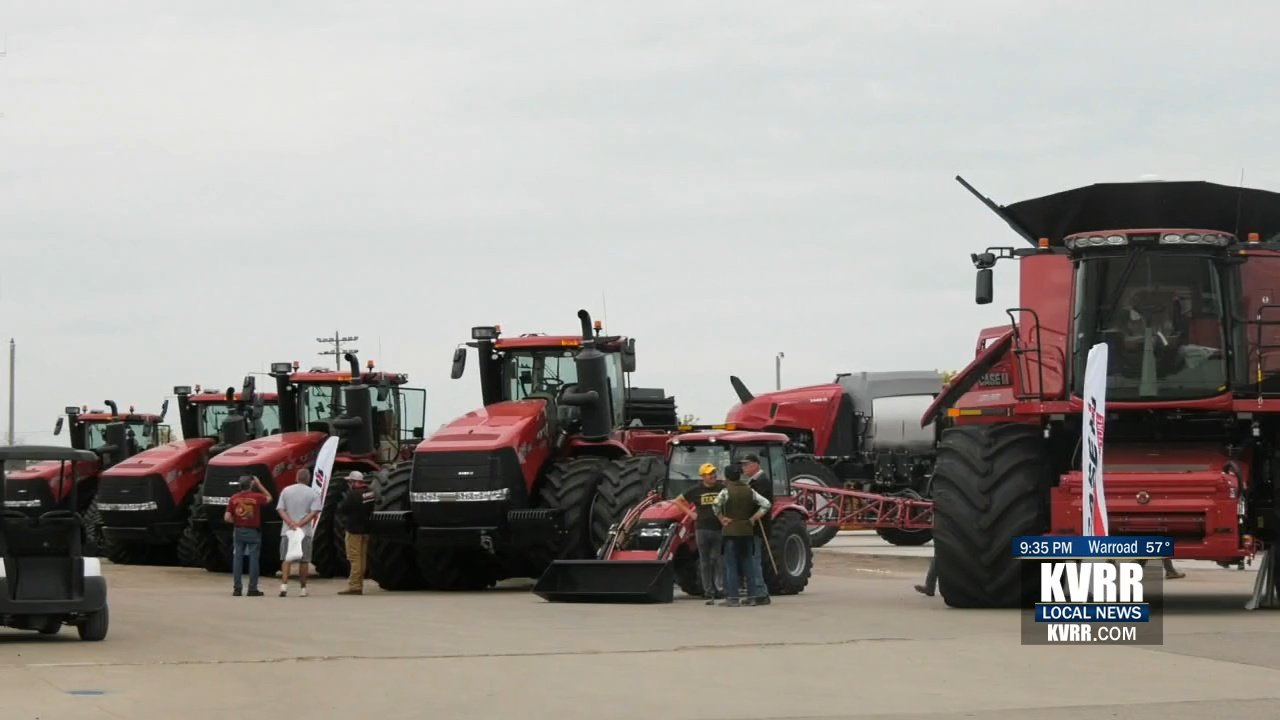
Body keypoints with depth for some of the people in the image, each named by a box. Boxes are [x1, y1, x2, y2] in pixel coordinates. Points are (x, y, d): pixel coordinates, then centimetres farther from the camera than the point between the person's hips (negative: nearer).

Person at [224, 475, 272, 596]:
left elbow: (227, 517, -4)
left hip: (238, 531, 2)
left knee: (237, 559, 6)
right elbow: (269, 498, 13)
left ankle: (237, 588, 5)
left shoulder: (234, 498, -2)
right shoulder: (256, 497, -8)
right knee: (254, 559, 2)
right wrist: (259, 484, 14)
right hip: (253, 532, -2)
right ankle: (252, 588, 1)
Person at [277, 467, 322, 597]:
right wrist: (300, 524, -15)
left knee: (286, 558, 4)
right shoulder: (313, 493, -1)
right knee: (304, 560, 6)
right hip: (305, 531, -1)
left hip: (287, 531, 2)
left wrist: (291, 523, -13)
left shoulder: (286, 491, 6)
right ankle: (303, 588, 8)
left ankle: (284, 584, -12)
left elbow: (280, 510, -2)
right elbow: (314, 512, -12)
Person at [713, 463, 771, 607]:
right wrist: (753, 519, 4)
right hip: (747, 531, 5)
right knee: (747, 564, 11)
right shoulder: (749, 490, 6)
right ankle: (751, 596, 11)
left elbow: (716, 505, -25)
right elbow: (766, 504, 1)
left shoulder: (726, 491, -8)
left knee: (731, 565, -1)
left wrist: (721, 519, -11)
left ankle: (732, 598, -4)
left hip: (731, 532, -5)